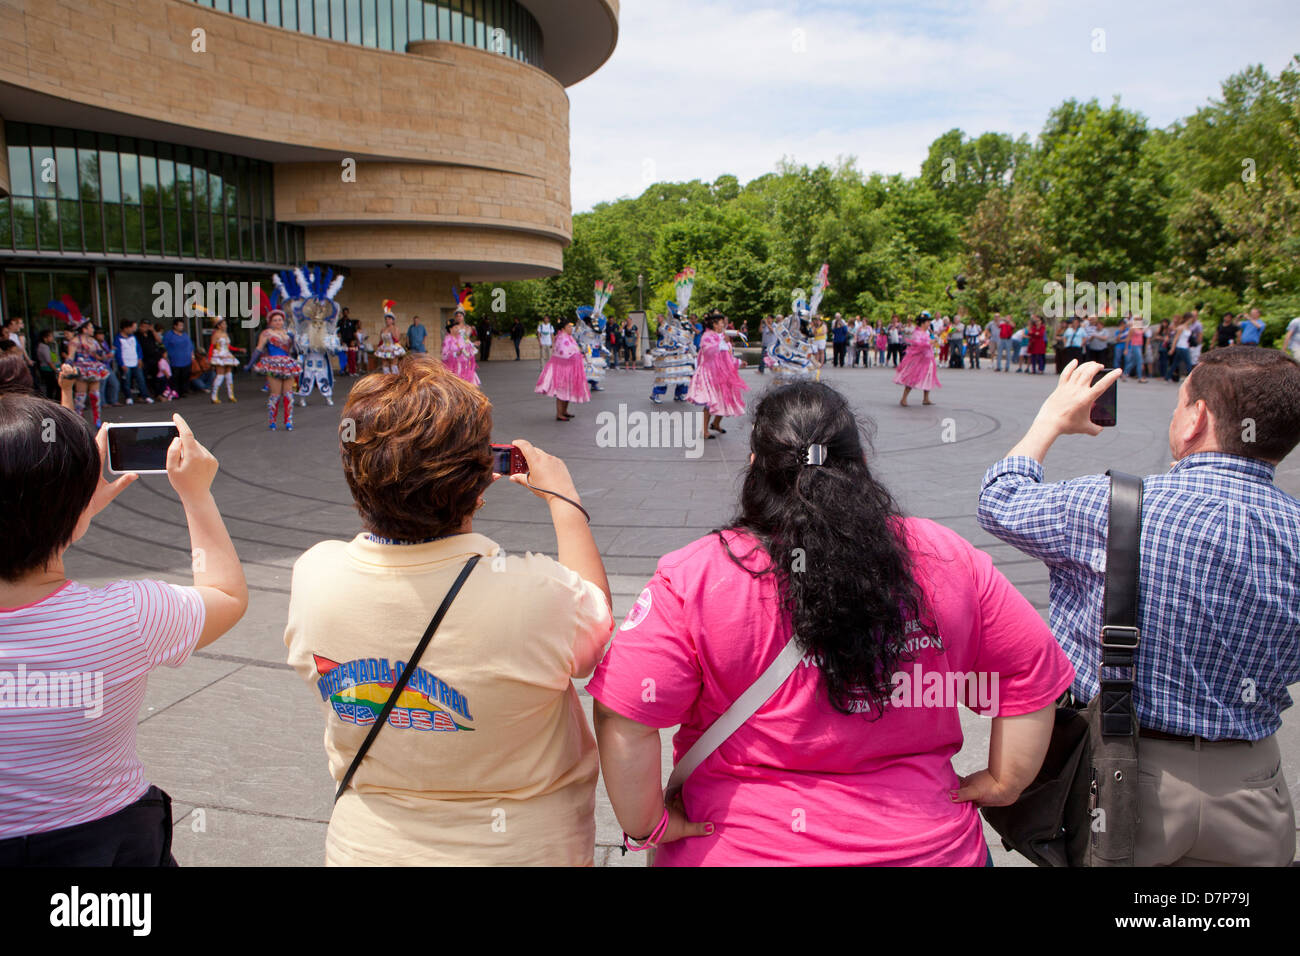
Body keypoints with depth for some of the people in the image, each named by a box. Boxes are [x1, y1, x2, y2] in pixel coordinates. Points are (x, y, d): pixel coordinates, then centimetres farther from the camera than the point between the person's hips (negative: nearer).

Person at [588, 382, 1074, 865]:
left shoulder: (694, 577, -16)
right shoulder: (948, 560, -6)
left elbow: (623, 718, -20)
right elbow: (1031, 672, 1)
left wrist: (648, 826, -7)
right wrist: (1002, 784, 10)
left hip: (746, 845, -2)